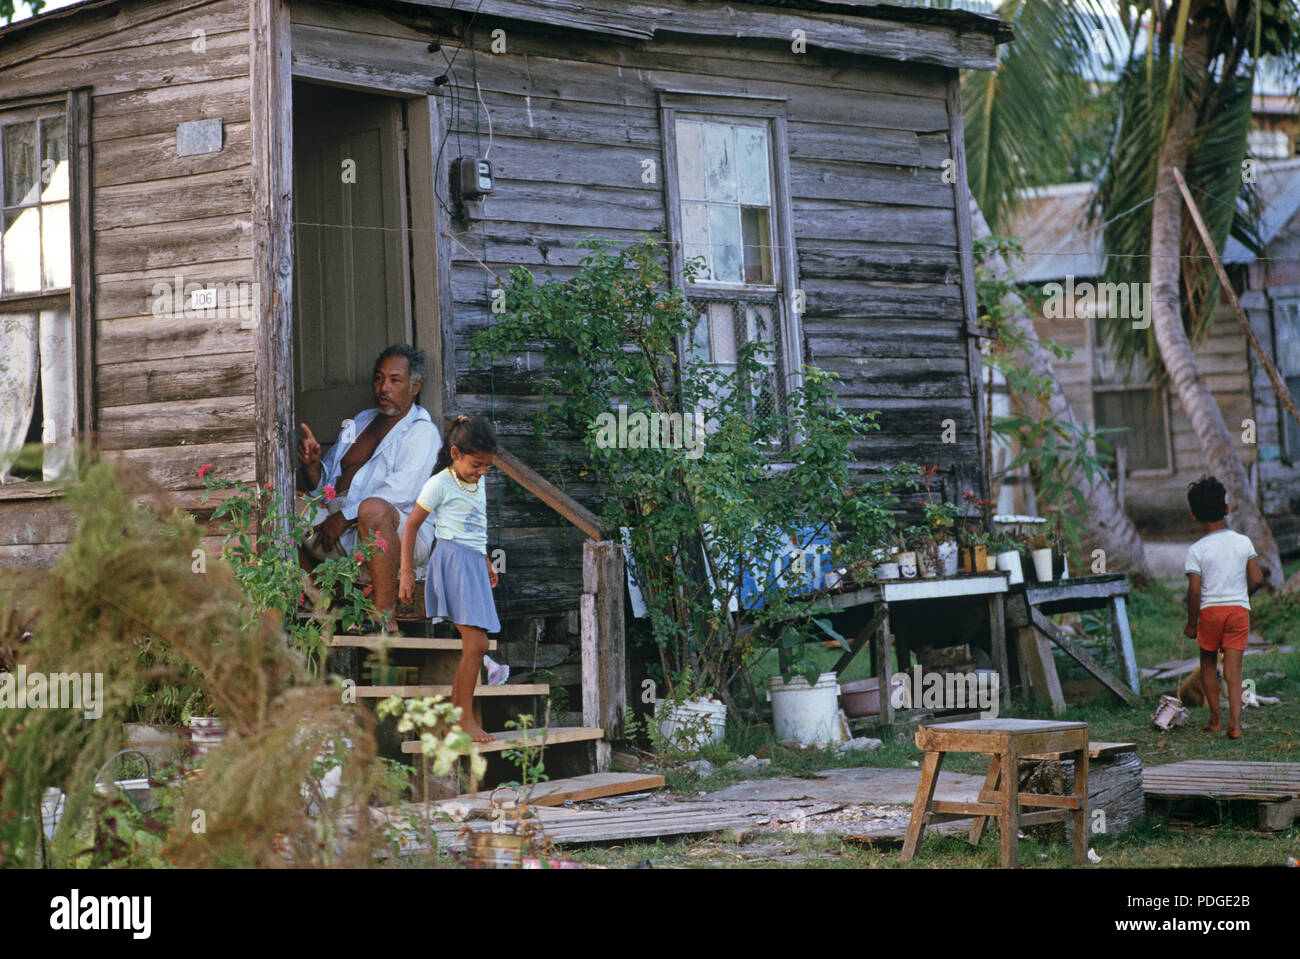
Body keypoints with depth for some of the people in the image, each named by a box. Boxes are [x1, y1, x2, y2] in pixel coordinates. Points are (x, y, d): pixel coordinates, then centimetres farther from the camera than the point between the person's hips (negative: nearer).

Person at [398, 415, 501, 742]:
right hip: (453, 563, -8)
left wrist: (486, 563, 31)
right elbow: (411, 525, -3)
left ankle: (453, 715, 14)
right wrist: (406, 572, -5)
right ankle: (466, 719, -10)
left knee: (472, 647, 7)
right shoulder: (440, 484, -6)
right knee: (476, 644, -15)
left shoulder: (478, 485, 16)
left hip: (474, 565, 8)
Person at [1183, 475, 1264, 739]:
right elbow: (1257, 579, -1)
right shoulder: (1244, 542, -1)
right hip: (1239, 609, 2)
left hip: (1210, 610, -2)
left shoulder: (1197, 550, -9)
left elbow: (1194, 591, -12)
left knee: (1208, 662, 18)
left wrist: (1191, 623, -2)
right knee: (1234, 669, 1)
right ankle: (1235, 722, -11)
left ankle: (1215, 718, 20)